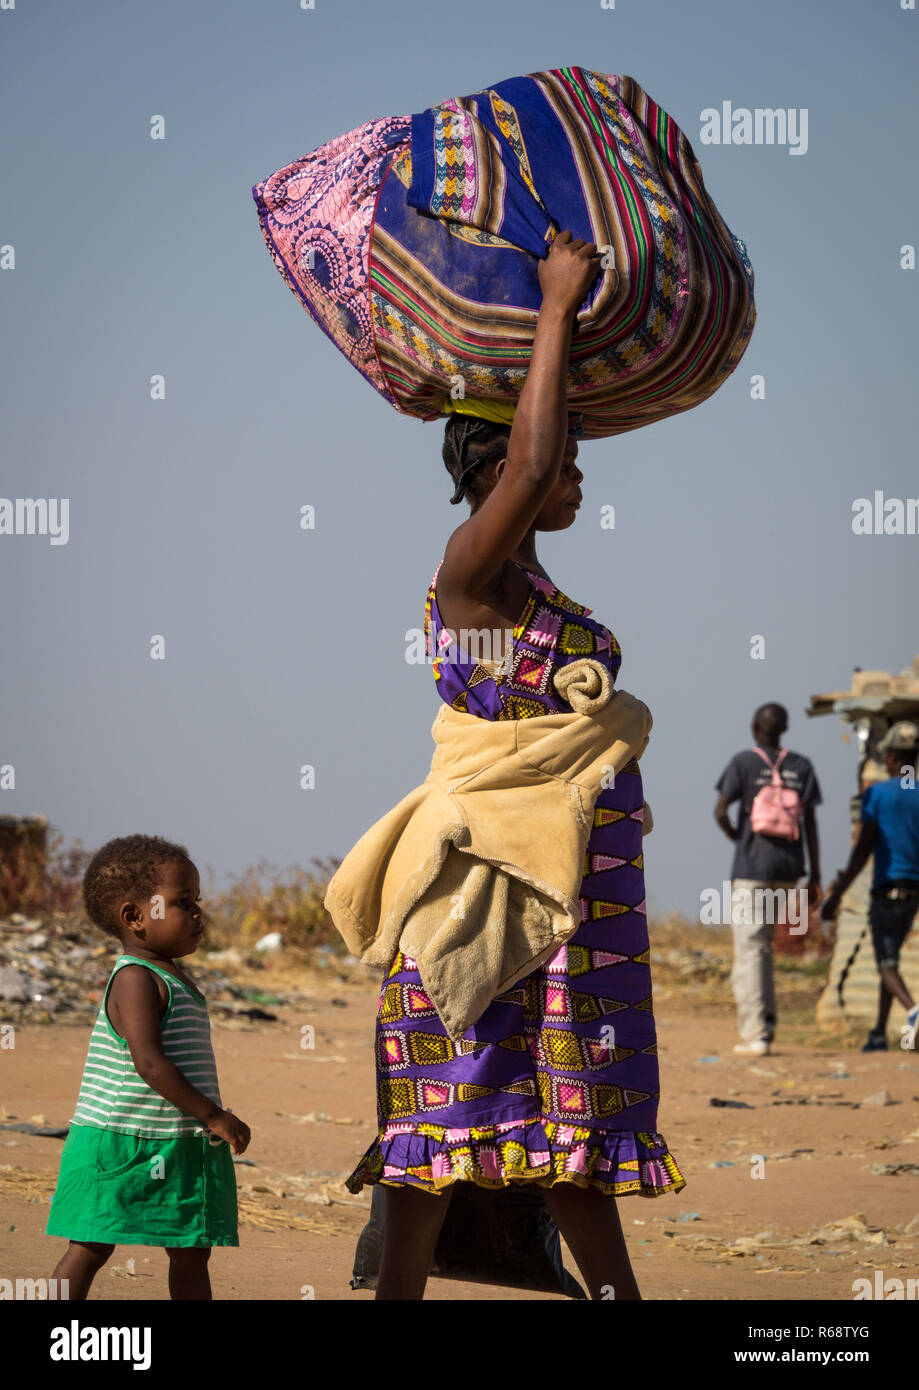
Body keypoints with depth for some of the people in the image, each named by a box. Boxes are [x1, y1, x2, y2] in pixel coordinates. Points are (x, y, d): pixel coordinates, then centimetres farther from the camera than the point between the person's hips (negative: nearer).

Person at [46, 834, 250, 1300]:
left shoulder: (173, 976, 14)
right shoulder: (136, 979, -17)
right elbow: (149, 1063, -26)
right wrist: (213, 1116, -24)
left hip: (180, 1149, 9)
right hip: (121, 1149, -9)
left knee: (191, 1253, 10)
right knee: (89, 1249, -4)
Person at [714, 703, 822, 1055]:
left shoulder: (743, 763, -5)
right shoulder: (801, 766, 5)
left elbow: (720, 812, -10)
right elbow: (810, 822, 3)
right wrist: (815, 875, 6)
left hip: (750, 868, -4)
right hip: (788, 868, 4)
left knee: (749, 949, -3)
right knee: (762, 941, 21)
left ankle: (754, 1034, -10)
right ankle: (765, 1017, 13)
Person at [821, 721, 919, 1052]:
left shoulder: (877, 794, -7)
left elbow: (863, 851, -11)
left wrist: (835, 897, -8)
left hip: (887, 888, -5)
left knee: (887, 963, -7)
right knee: (888, 958, 19)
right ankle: (879, 1034, 21)